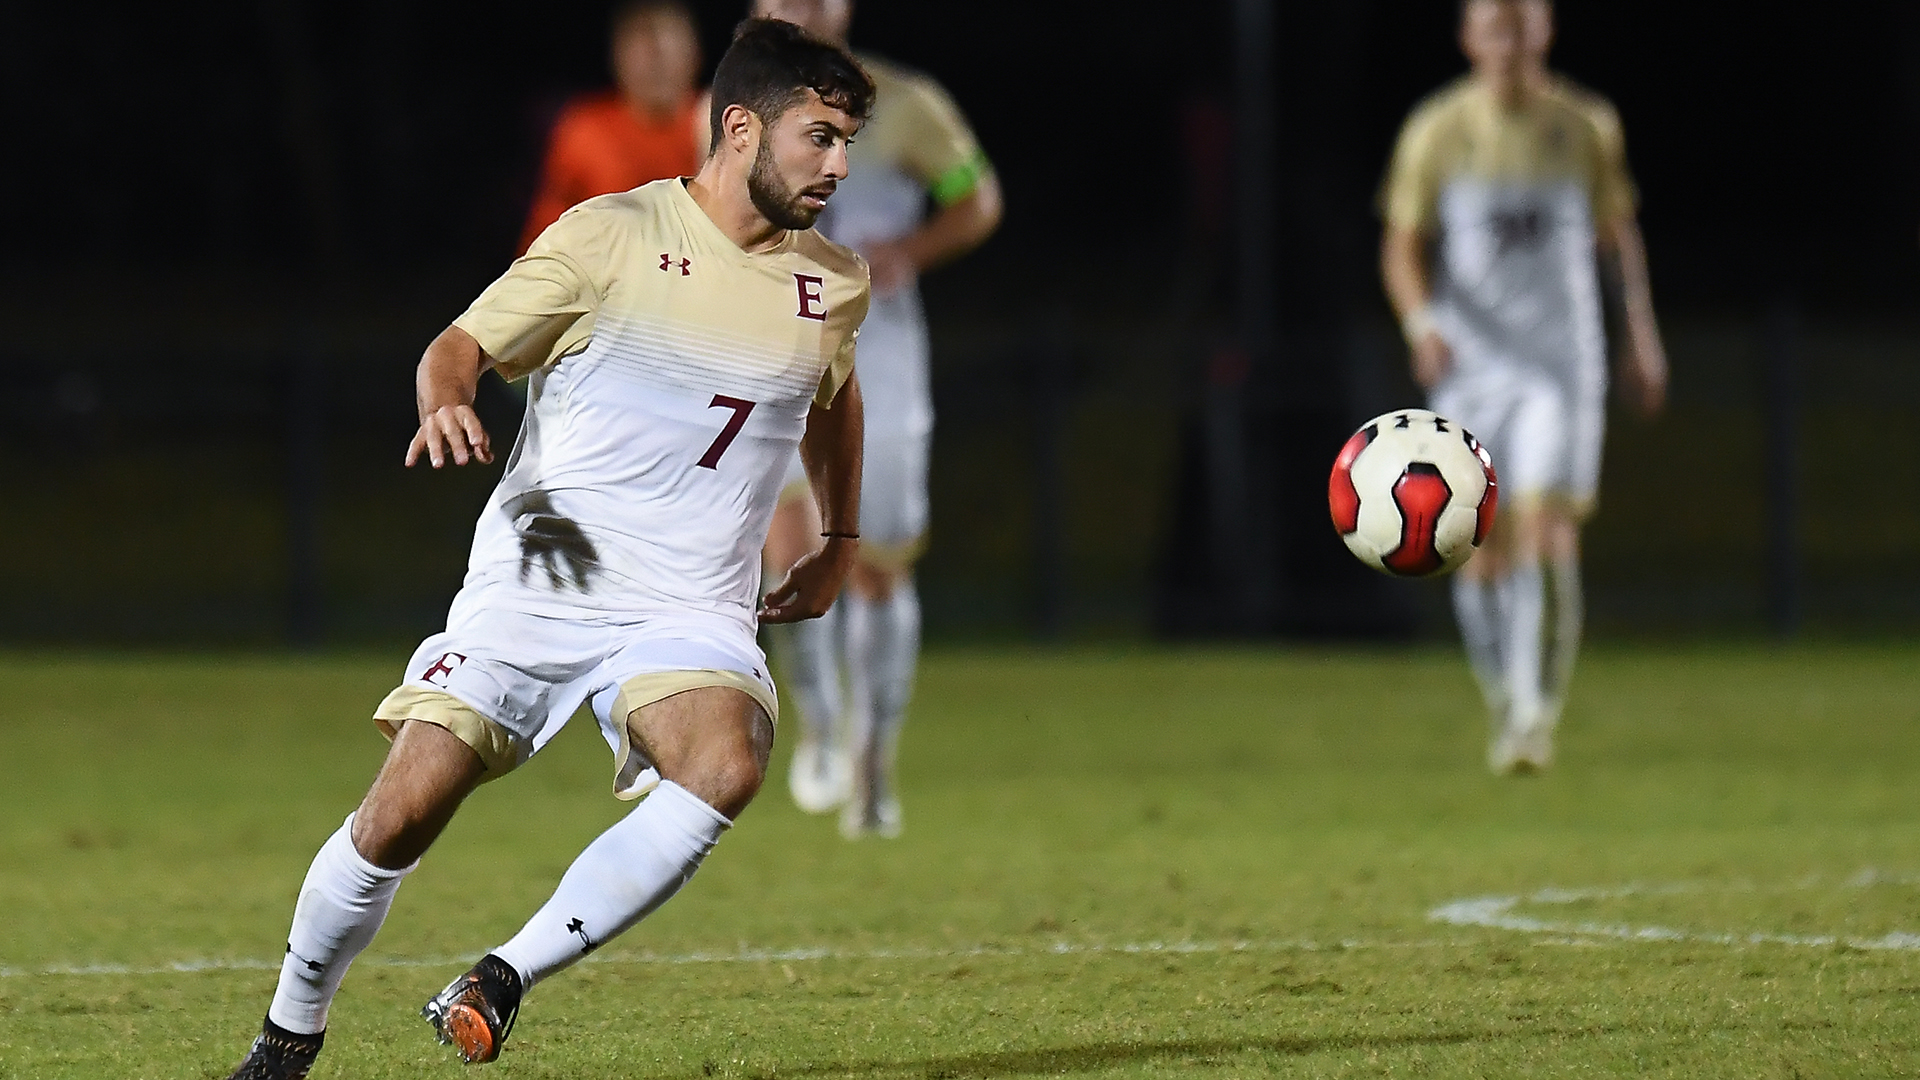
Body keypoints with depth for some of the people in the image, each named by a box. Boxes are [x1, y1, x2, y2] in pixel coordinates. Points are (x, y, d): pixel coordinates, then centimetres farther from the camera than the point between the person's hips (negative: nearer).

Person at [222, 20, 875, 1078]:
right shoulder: (611, 236, -5)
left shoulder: (832, 285, 9)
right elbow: (462, 344, -1)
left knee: (727, 764, -30)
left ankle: (505, 977, -20)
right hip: (534, 585, -3)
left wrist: (840, 543, 29)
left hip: (692, 611, 3)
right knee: (404, 809, -12)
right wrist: (445, 405, -22)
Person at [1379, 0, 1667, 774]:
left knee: (1545, 531, -18)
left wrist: (1641, 341, 15)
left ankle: (1537, 707, -19)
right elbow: (1403, 248, 1)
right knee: (1485, 554, 3)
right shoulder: (1435, 133, 0)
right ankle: (1507, 709, 21)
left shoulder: (1585, 126, 3)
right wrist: (1420, 323, -18)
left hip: (1562, 361, -1)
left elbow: (1618, 237, 15)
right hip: (1468, 360, 1)